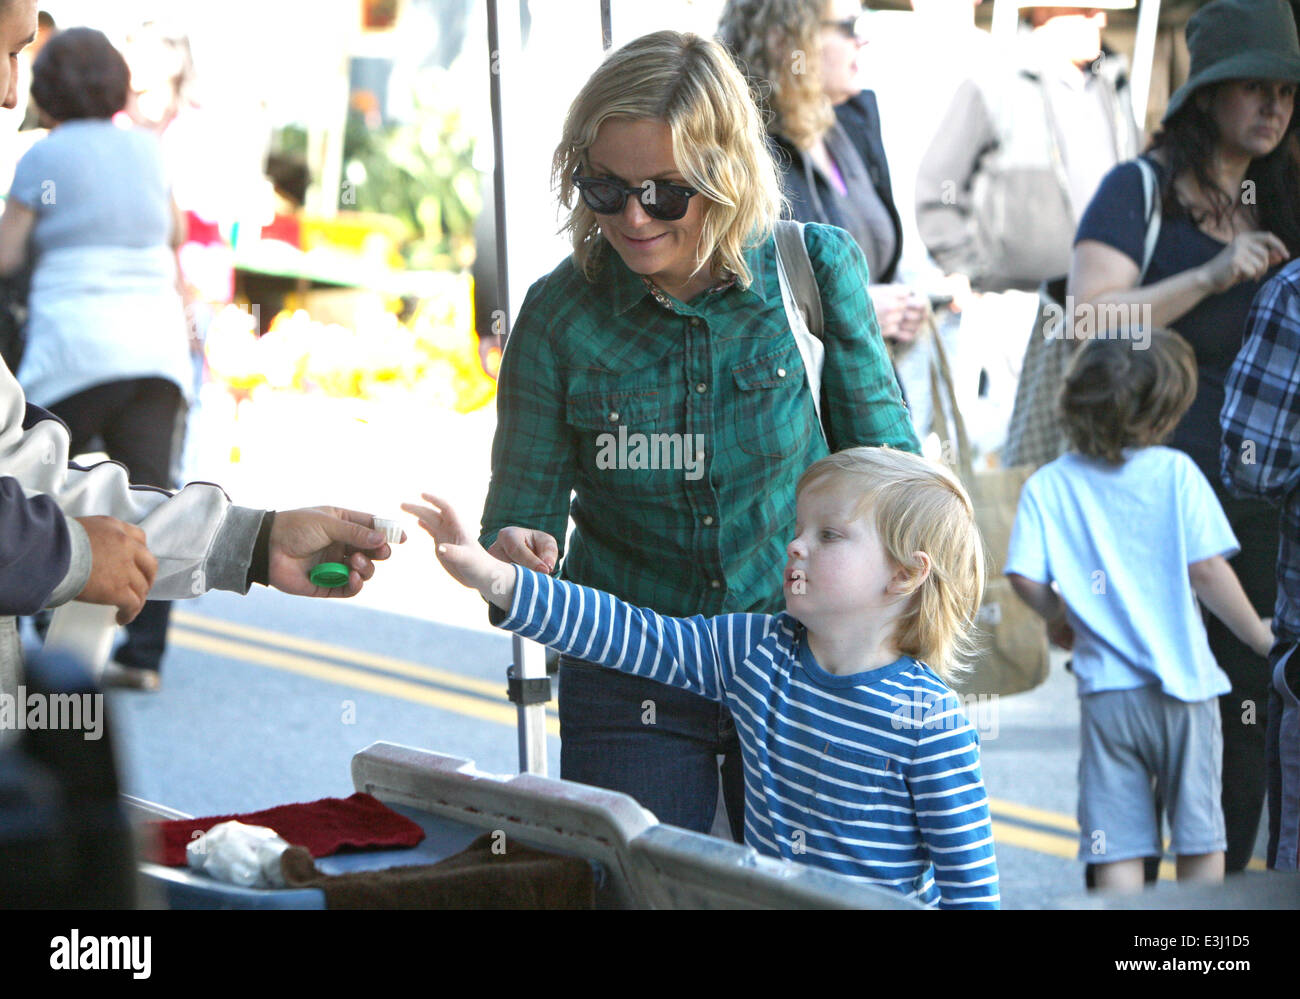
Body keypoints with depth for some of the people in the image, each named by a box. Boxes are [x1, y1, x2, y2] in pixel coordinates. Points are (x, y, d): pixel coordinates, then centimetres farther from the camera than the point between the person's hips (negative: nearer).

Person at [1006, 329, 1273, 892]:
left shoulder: (1047, 485, -1)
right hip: (1184, 682, -1)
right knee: (1201, 838, 12)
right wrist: (1260, 636, 5)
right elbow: (1206, 569, -9)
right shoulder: (1175, 472, -6)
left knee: (1117, 848, 4)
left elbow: (1025, 577, -8)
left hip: (1105, 691, 1)